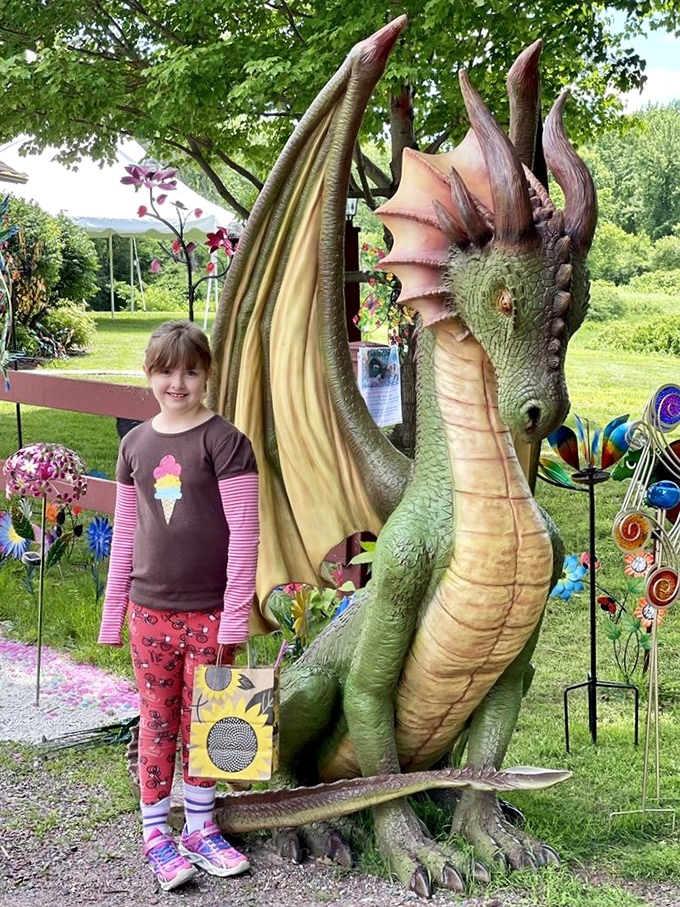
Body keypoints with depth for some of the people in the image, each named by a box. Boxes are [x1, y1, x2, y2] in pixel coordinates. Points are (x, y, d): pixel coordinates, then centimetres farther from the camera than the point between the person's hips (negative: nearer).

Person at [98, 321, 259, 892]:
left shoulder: (224, 441, -7)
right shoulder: (136, 444, 6)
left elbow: (244, 534, -10)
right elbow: (125, 533, 11)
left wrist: (235, 617, -12)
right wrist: (114, 612, 11)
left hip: (210, 610, -3)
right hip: (150, 609, 3)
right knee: (157, 721, 9)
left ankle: (200, 828, 24)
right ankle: (155, 833, 20)